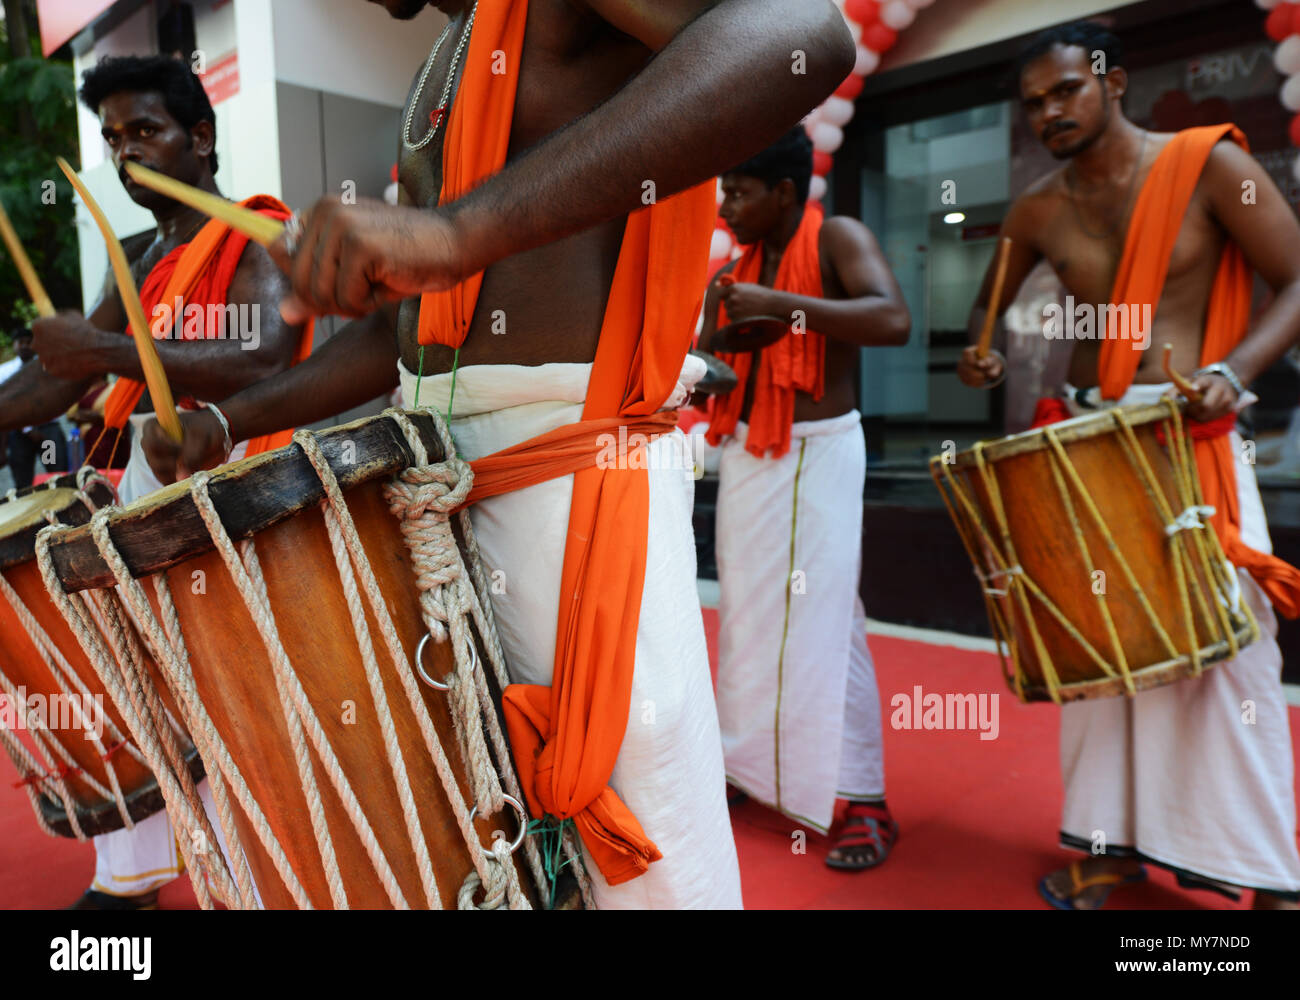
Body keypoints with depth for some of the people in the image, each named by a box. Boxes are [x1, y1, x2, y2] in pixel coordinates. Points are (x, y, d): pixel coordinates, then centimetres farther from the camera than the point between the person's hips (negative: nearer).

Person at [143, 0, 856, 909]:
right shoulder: (440, 77, 22)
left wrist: (462, 228, -35)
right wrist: (233, 421, 14)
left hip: (576, 475, -8)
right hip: (440, 477, 9)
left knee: (643, 865, 1)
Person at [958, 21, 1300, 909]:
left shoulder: (1208, 165, -3)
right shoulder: (1037, 212, 7)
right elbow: (991, 306, 22)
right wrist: (982, 355, 0)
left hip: (1194, 439, -3)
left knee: (1228, 646, -3)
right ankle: (1110, 839, 21)